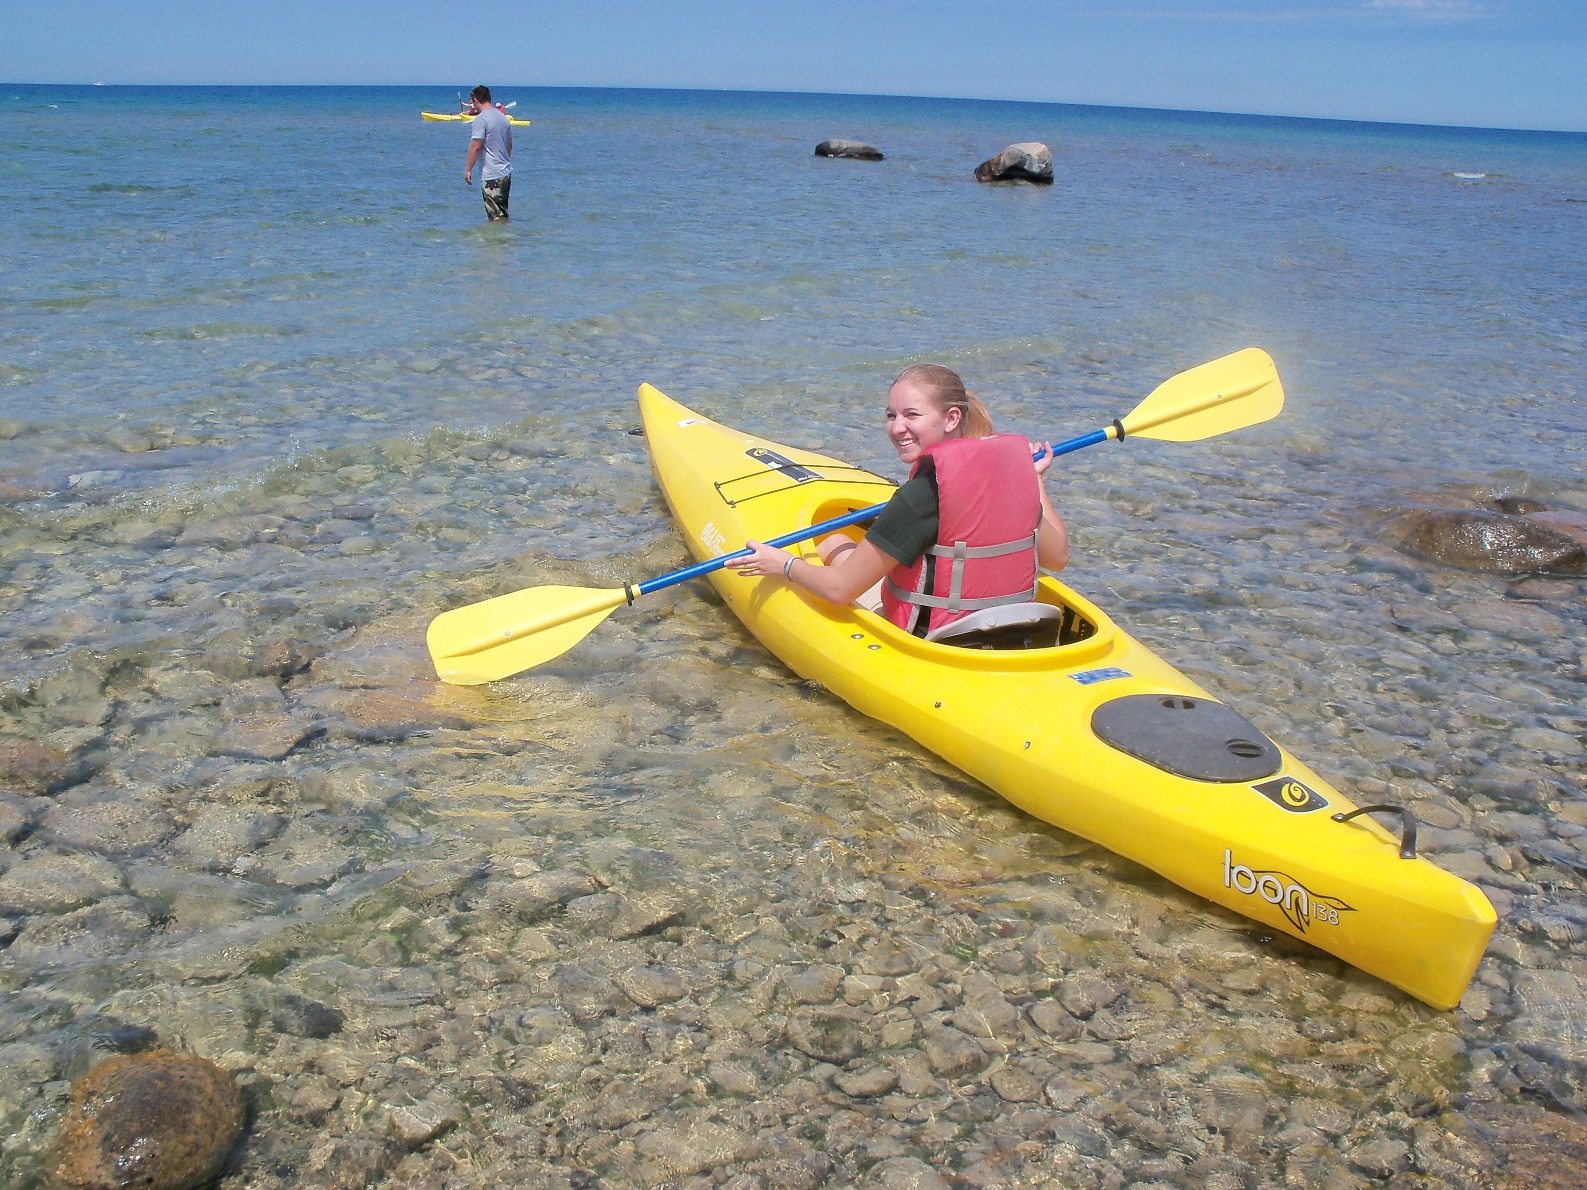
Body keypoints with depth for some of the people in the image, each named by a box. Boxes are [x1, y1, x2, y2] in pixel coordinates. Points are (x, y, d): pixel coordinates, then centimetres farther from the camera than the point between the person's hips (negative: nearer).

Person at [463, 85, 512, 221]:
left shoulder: (480, 119, -13)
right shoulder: (503, 117, 12)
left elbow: (475, 147, -18)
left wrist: (468, 169, -10)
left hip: (491, 175, -8)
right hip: (506, 173, 8)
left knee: (496, 216, -7)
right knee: (503, 214, 15)